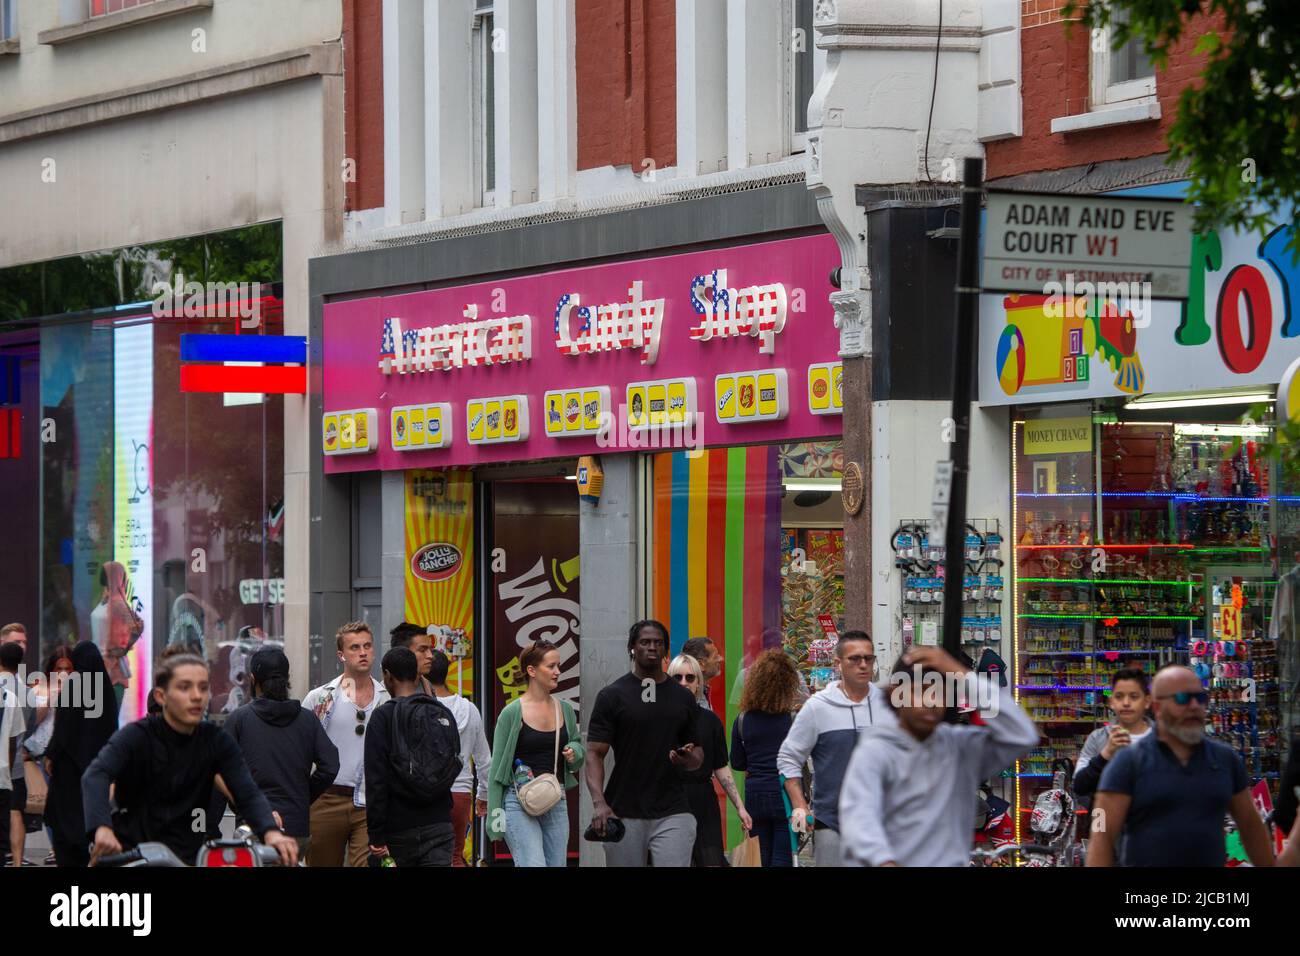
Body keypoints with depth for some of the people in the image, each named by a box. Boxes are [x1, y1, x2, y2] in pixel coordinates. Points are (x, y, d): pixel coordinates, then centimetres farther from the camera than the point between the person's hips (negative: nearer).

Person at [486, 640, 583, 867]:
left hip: (557, 804, 6)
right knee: (534, 865, -19)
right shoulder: (512, 713, -6)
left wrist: (574, 753, -2)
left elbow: (579, 747, 24)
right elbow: (497, 768, -3)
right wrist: (495, 817, -6)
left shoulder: (565, 710, 9)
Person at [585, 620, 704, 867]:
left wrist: (690, 758, -10)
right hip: (624, 816, -1)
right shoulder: (612, 696, 1)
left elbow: (698, 757, 16)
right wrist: (599, 802, -20)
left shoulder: (683, 698, 10)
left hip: (672, 813, 1)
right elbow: (595, 753, -4)